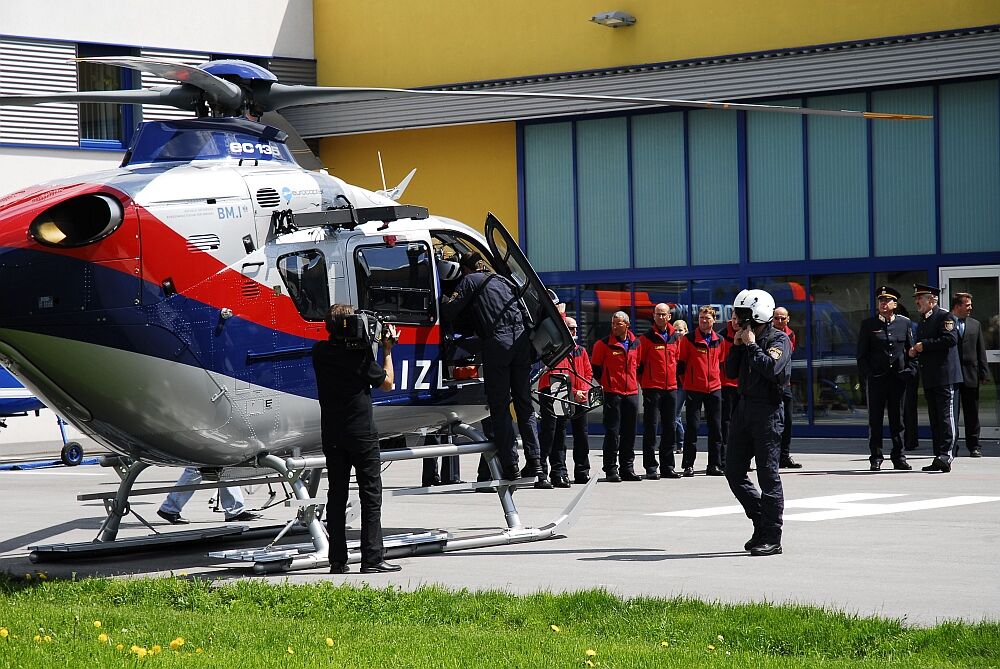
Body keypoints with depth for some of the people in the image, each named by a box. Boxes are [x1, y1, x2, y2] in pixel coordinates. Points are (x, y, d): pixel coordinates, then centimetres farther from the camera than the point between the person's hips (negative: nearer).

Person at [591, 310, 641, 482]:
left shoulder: (635, 344, 10)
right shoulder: (604, 344, -3)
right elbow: (595, 368, 3)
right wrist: (605, 383, 1)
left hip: (632, 393, 4)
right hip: (612, 394, -4)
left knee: (629, 433, 8)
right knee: (612, 432, -7)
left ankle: (627, 468, 15)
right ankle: (611, 469, -3)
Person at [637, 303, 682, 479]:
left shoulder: (675, 337, 10)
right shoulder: (647, 338, -4)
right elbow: (639, 363, -1)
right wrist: (644, 382, -1)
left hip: (670, 387, 5)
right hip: (652, 388, -5)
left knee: (669, 428, 8)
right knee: (651, 428, -6)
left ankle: (667, 467, 14)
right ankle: (651, 467, -4)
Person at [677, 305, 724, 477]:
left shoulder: (719, 340, 8)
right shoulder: (689, 339, -3)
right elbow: (681, 363, 1)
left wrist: (717, 379, 14)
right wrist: (686, 382, 1)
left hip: (714, 388, 4)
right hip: (693, 389, -4)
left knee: (716, 427, 5)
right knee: (692, 427, -2)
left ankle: (715, 465, 11)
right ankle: (688, 465, 2)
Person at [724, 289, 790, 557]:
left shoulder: (779, 340, -7)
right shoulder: (746, 338, 15)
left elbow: (771, 369, -23)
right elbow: (731, 372, 15)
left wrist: (752, 345, -14)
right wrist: (737, 346, 2)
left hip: (767, 411, -8)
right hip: (744, 408, 8)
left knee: (768, 474, -6)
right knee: (734, 471, 8)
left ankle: (771, 538, -3)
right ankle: (762, 522, 20)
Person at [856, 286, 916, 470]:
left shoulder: (904, 323, 8)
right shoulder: (868, 324, 4)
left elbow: (911, 350, 11)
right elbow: (862, 353, 3)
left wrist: (910, 370, -1)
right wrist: (866, 375, -5)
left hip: (899, 378, 2)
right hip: (876, 379, -1)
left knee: (898, 419, 6)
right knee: (875, 420, 0)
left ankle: (899, 457, 12)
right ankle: (876, 458, 4)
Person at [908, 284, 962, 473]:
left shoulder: (945, 316, -4)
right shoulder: (922, 322, 22)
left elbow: (951, 339, -19)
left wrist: (924, 345, -16)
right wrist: (913, 351, 6)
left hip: (944, 375, -9)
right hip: (929, 378, 9)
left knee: (945, 416, -12)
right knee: (934, 419, 7)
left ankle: (946, 455, -17)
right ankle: (940, 458, 9)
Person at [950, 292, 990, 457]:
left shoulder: (975, 325, 12)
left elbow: (981, 351, 12)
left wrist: (984, 373, 4)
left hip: (971, 376, 3)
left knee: (972, 413, 7)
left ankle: (974, 446, 14)